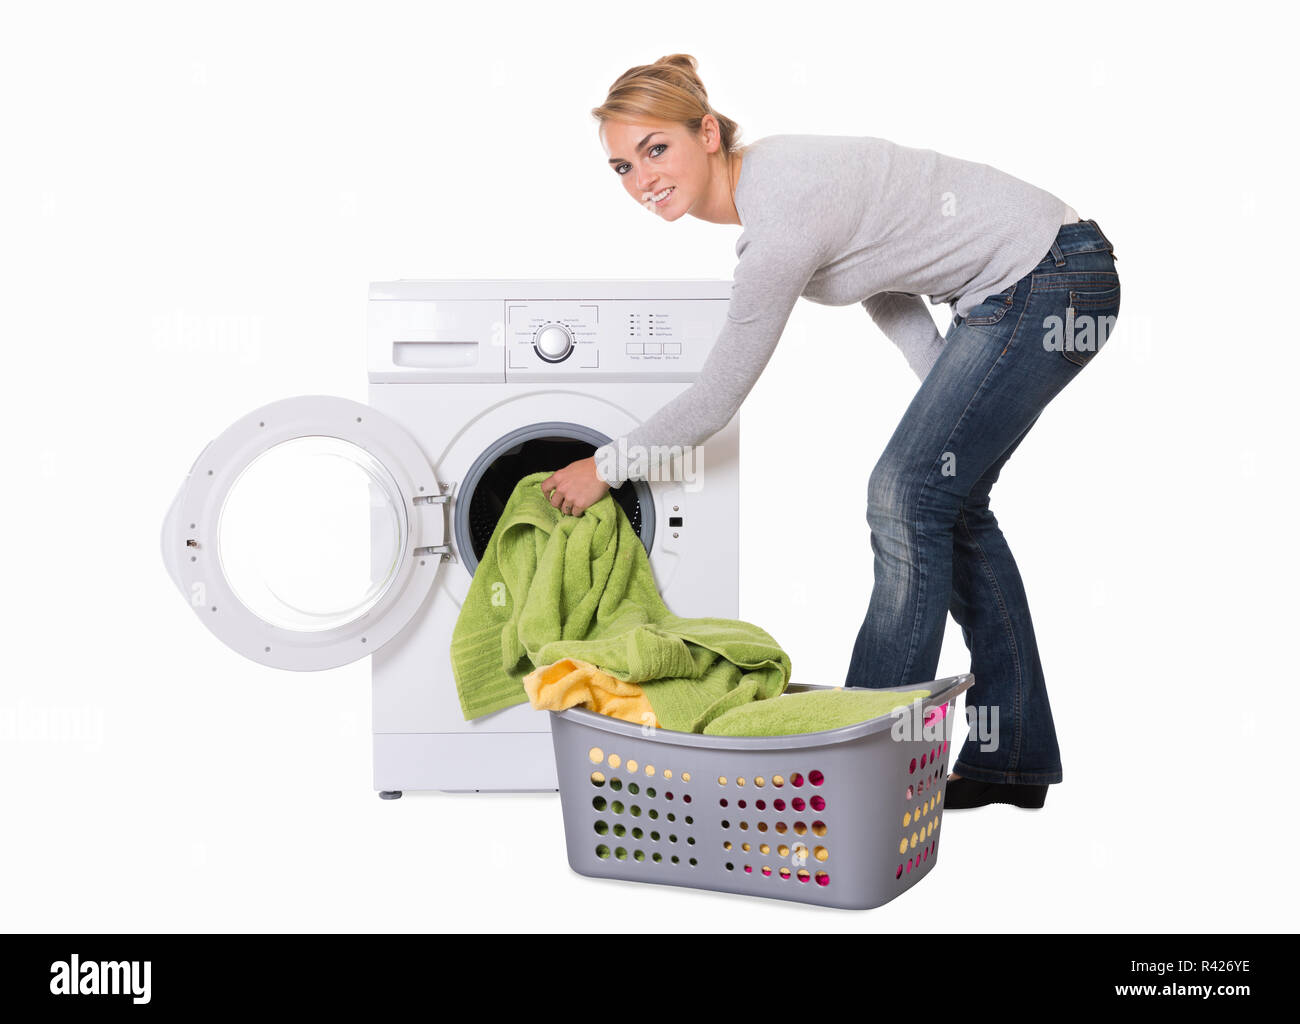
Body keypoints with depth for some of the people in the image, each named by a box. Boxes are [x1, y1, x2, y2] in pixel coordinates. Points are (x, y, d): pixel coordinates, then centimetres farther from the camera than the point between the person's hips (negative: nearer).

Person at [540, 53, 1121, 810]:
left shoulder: (784, 220, -26)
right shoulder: (767, 177, 3)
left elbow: (717, 400, -18)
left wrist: (606, 467, -5)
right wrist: (952, 408, 16)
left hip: (1054, 284, -10)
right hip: (1017, 284, 10)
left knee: (909, 496, -9)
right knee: (946, 500, 11)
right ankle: (1012, 759, 20)